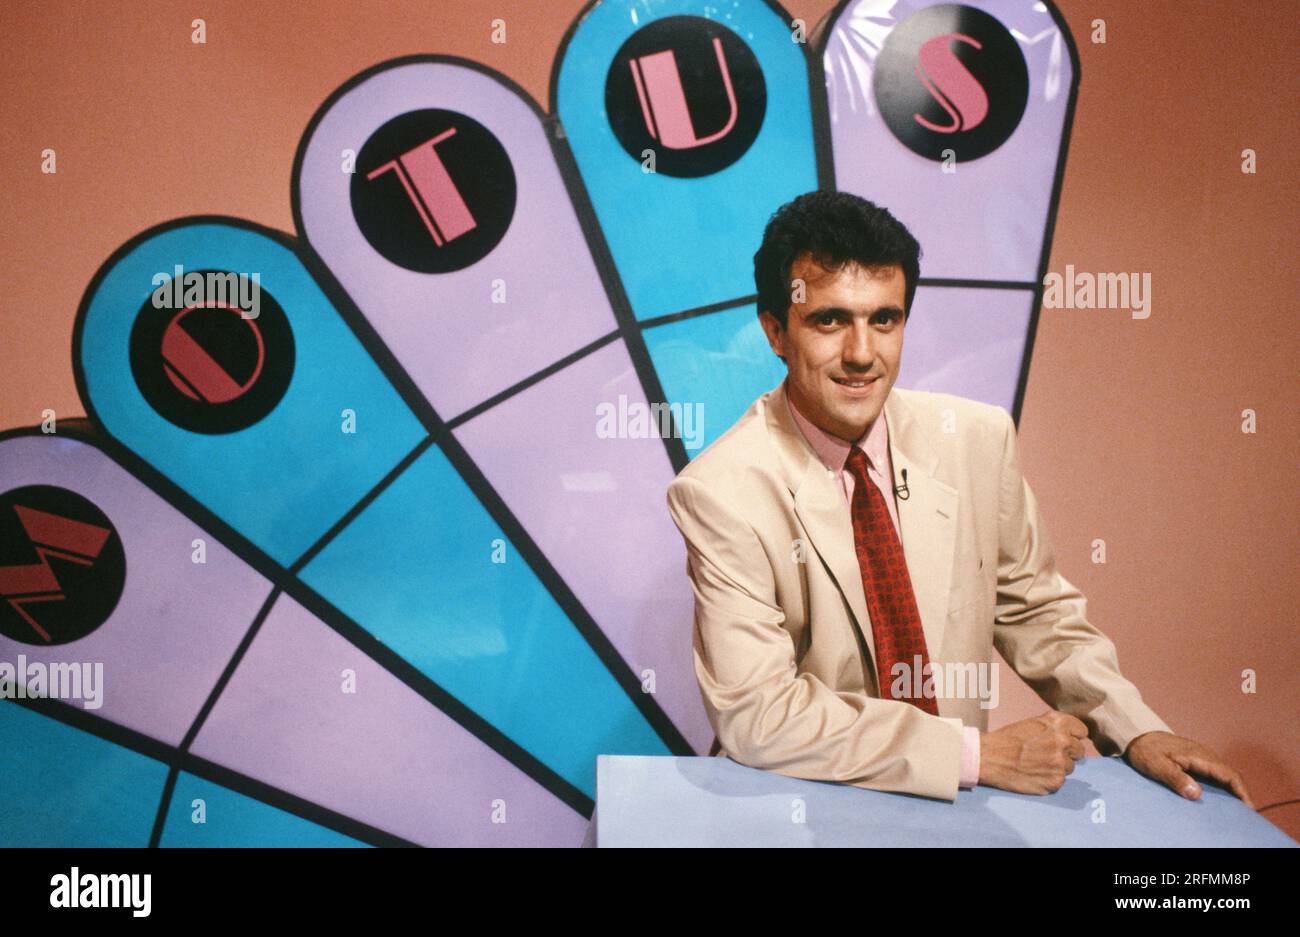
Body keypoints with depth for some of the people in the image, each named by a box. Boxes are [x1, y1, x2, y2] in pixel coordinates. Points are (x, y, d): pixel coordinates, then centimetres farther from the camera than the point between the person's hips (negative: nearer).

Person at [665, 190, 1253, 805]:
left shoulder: (978, 438, -2)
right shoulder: (721, 493, -15)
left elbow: (1031, 607, 11)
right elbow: (756, 714, -18)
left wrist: (1136, 730, -3)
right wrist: (980, 754, -19)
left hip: (954, 799, 3)